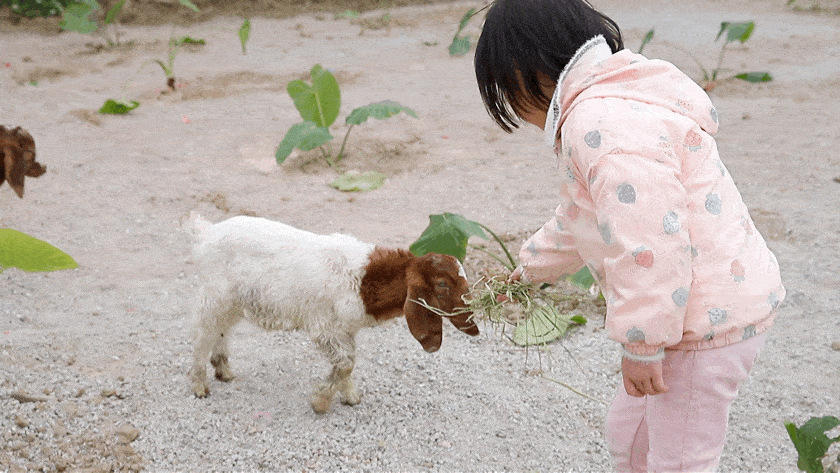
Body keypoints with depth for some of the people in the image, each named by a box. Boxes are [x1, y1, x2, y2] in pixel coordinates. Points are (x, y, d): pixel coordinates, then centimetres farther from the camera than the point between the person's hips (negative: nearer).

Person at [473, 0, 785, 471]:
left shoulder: (601, 123, -23)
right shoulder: (611, 105, 14)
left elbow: (648, 242, -29)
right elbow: (579, 220, 29)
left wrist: (642, 344, -20)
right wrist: (533, 267, 41)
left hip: (707, 322, -11)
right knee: (630, 433, 23)